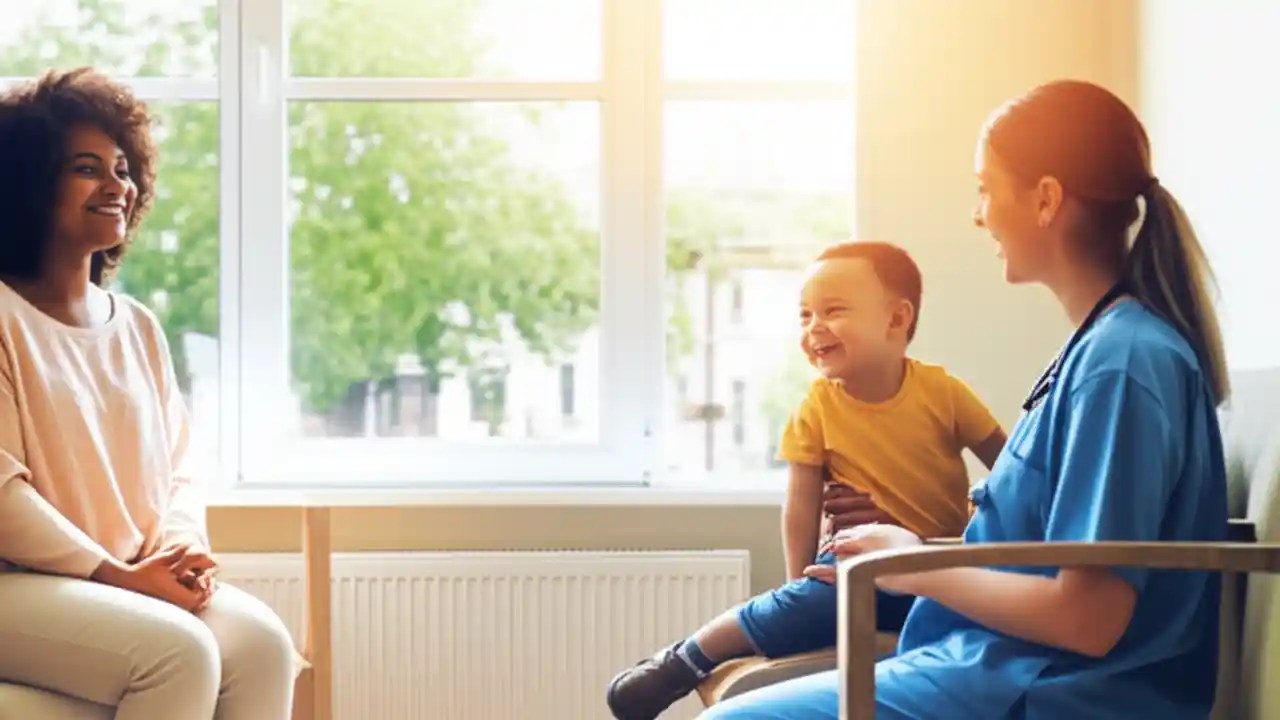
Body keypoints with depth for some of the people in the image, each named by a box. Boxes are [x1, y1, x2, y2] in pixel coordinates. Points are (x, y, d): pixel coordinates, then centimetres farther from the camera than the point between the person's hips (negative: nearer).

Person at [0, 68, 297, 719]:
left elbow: (177, 471, 15)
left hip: (138, 580, 6)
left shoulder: (138, 329, 14)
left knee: (261, 641, -19)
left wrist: (181, 549, -7)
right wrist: (116, 574, -17)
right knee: (178, 650, -29)